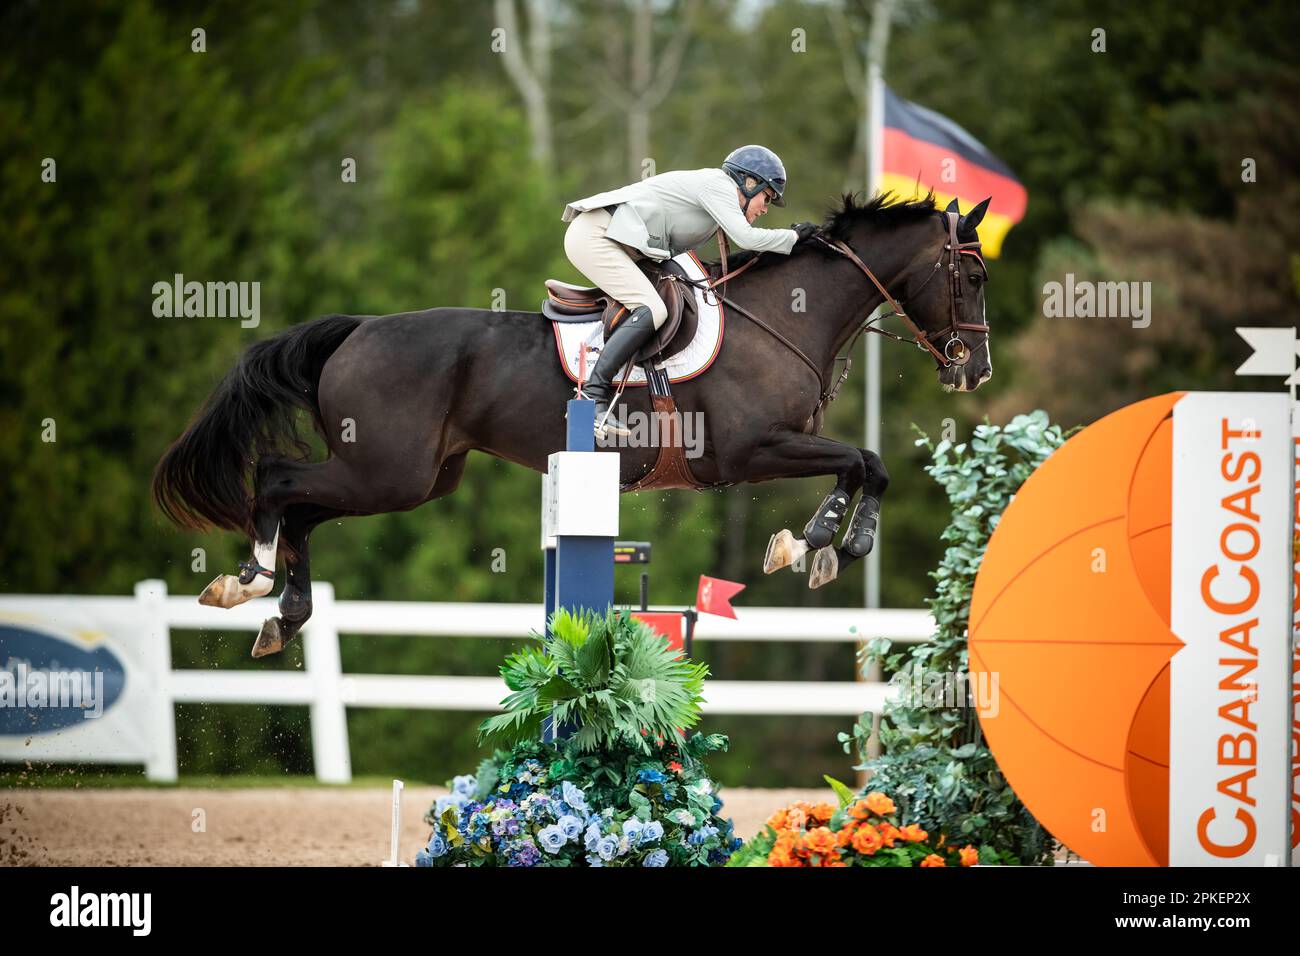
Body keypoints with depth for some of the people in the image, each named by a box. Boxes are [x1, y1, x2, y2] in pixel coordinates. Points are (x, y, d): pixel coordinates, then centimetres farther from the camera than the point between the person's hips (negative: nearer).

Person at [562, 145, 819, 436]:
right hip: (594, 235, -11)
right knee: (651, 310, -23)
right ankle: (592, 396, -27)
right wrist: (792, 236, -2)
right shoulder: (717, 184, -5)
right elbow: (745, 238, -15)